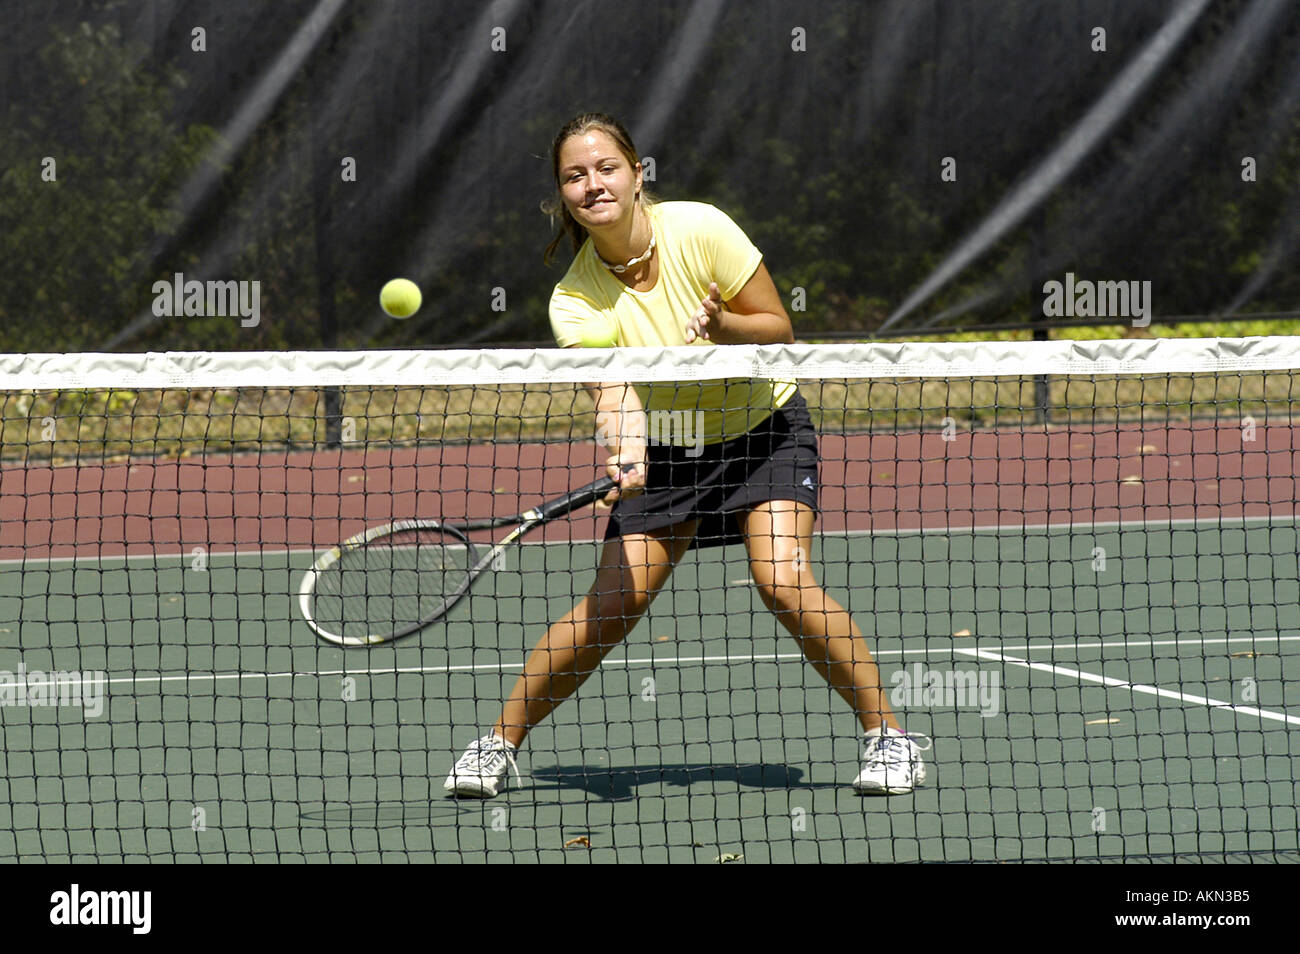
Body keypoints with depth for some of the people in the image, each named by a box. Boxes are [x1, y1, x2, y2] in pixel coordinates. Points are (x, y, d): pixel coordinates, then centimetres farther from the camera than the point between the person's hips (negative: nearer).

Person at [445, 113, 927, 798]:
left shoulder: (699, 229, -21)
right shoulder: (575, 300, -18)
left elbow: (779, 331, -13)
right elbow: (614, 391, -31)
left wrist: (720, 325, -33)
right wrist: (626, 457, -52)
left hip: (764, 428, -2)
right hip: (667, 446, 2)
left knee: (783, 582, -22)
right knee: (611, 605, -9)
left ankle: (885, 732, -8)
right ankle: (501, 741, 9)